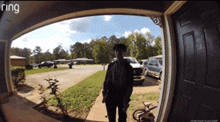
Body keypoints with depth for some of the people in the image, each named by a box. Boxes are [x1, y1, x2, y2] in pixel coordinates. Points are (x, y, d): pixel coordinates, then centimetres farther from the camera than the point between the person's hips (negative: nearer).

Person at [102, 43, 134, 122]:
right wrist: (104, 94, 1)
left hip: (122, 97, -2)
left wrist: (126, 101, -9)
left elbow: (130, 85, -7)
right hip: (110, 97, 2)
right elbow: (106, 80, 5)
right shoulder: (111, 65, 1)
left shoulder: (128, 67, -7)